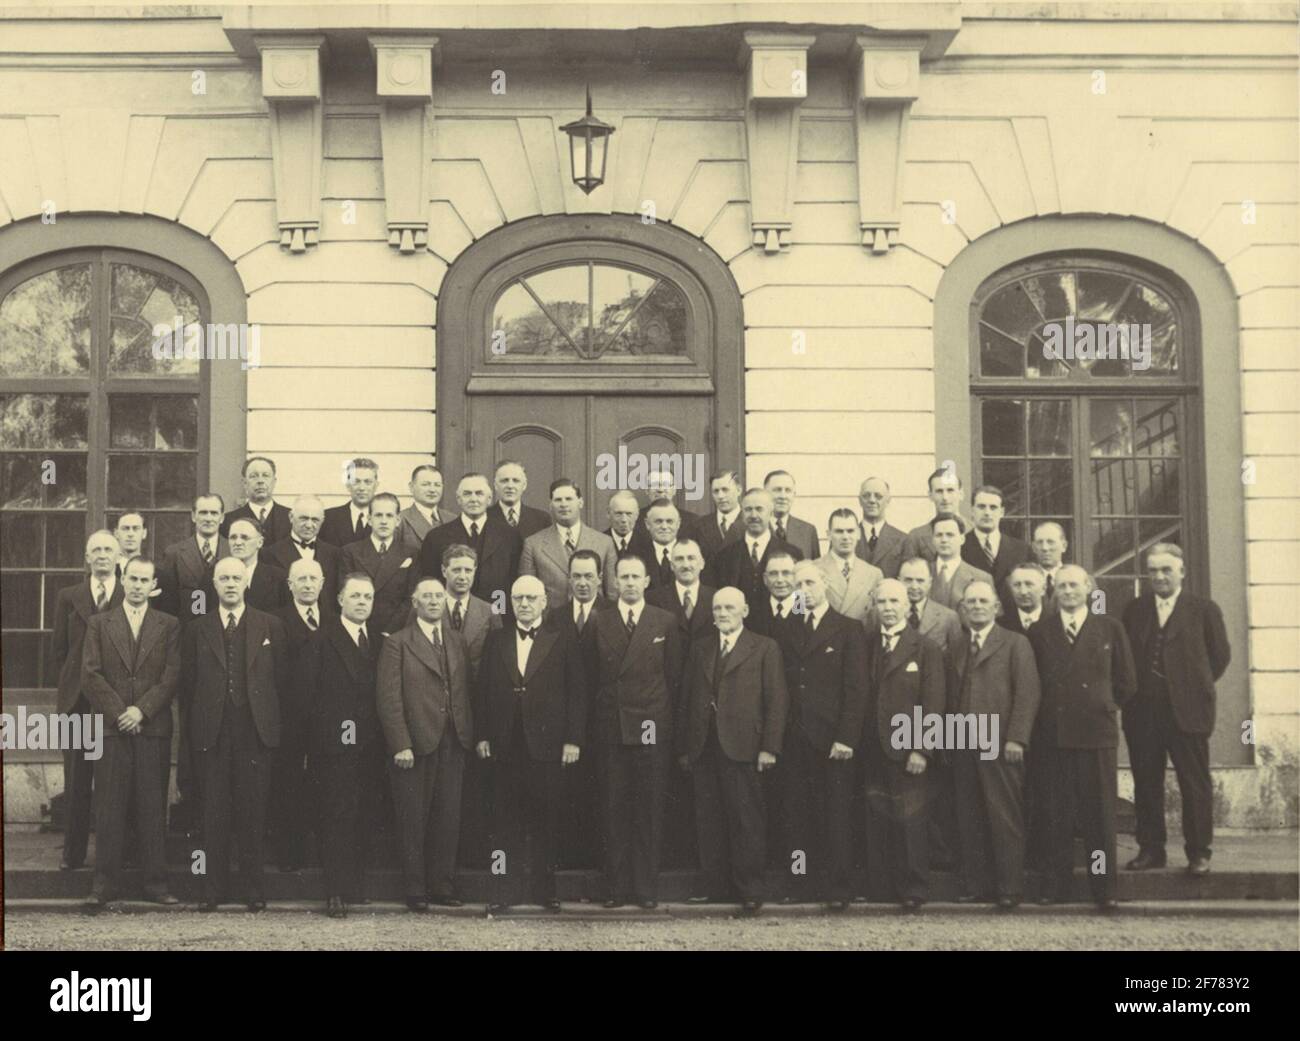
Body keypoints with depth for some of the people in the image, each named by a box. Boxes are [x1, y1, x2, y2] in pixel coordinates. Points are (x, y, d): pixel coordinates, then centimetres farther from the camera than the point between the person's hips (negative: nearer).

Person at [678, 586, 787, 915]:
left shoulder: (764, 648, 3)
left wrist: (769, 747, -10)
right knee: (708, 821, 7)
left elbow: (776, 701, -2)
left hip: (741, 748, -4)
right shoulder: (700, 649, 17)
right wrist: (684, 747, 9)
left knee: (746, 822, -2)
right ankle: (713, 885, 16)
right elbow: (688, 700, 15)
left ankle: (750, 891, 6)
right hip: (703, 749, 5)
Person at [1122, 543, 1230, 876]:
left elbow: (1220, 655, 6)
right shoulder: (1134, 610, 11)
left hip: (1187, 711, -3)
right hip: (1143, 712, 3)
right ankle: (1150, 849, 15)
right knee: (1146, 784, 7)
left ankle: (1199, 852, 8)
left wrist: (1196, 687, 6)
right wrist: (1132, 693, 7)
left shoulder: (1204, 609, 3)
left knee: (1195, 784, 0)